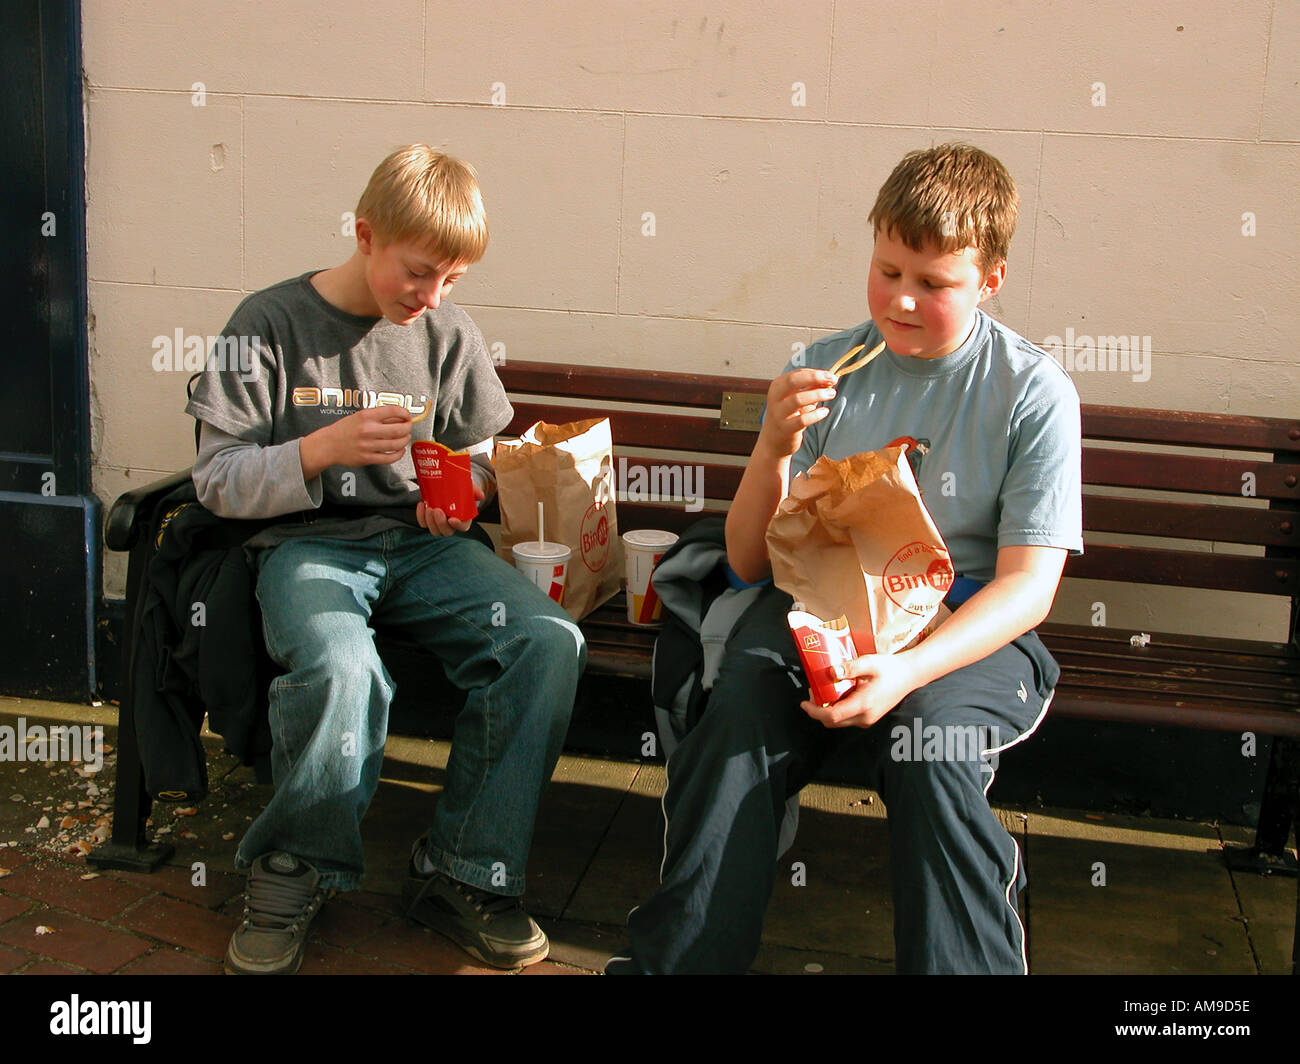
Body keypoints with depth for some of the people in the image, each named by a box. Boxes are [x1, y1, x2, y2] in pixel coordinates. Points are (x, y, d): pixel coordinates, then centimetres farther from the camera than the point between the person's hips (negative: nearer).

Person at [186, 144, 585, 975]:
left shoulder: (449, 334, 9)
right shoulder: (272, 323, -1)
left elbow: (483, 456, 21)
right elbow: (217, 482, -3)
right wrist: (326, 448, -18)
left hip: (423, 542, 4)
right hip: (309, 542, -3)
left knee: (551, 640, -24)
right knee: (340, 667, -37)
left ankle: (460, 873, -10)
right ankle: (293, 876, -8)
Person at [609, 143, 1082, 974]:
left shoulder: (1034, 391, -1)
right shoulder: (825, 371, 6)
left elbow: (1028, 585, -7)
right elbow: (752, 563, 5)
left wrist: (909, 670, -24)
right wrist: (775, 448, -14)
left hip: (969, 626, -2)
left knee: (928, 738, -33)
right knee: (742, 705, -28)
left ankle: (961, 960, -18)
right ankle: (679, 956, -20)